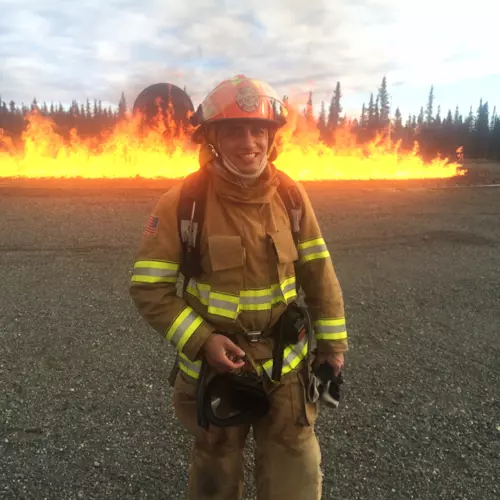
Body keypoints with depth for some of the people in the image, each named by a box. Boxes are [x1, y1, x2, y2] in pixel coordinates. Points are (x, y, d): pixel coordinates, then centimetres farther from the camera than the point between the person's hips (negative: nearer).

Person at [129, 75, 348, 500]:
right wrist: (201, 341, -21)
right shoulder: (182, 201, -16)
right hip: (214, 363, -2)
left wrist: (333, 340, 4)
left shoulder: (291, 195, -7)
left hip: (286, 363, 2)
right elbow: (148, 286, -12)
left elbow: (317, 270, 2)